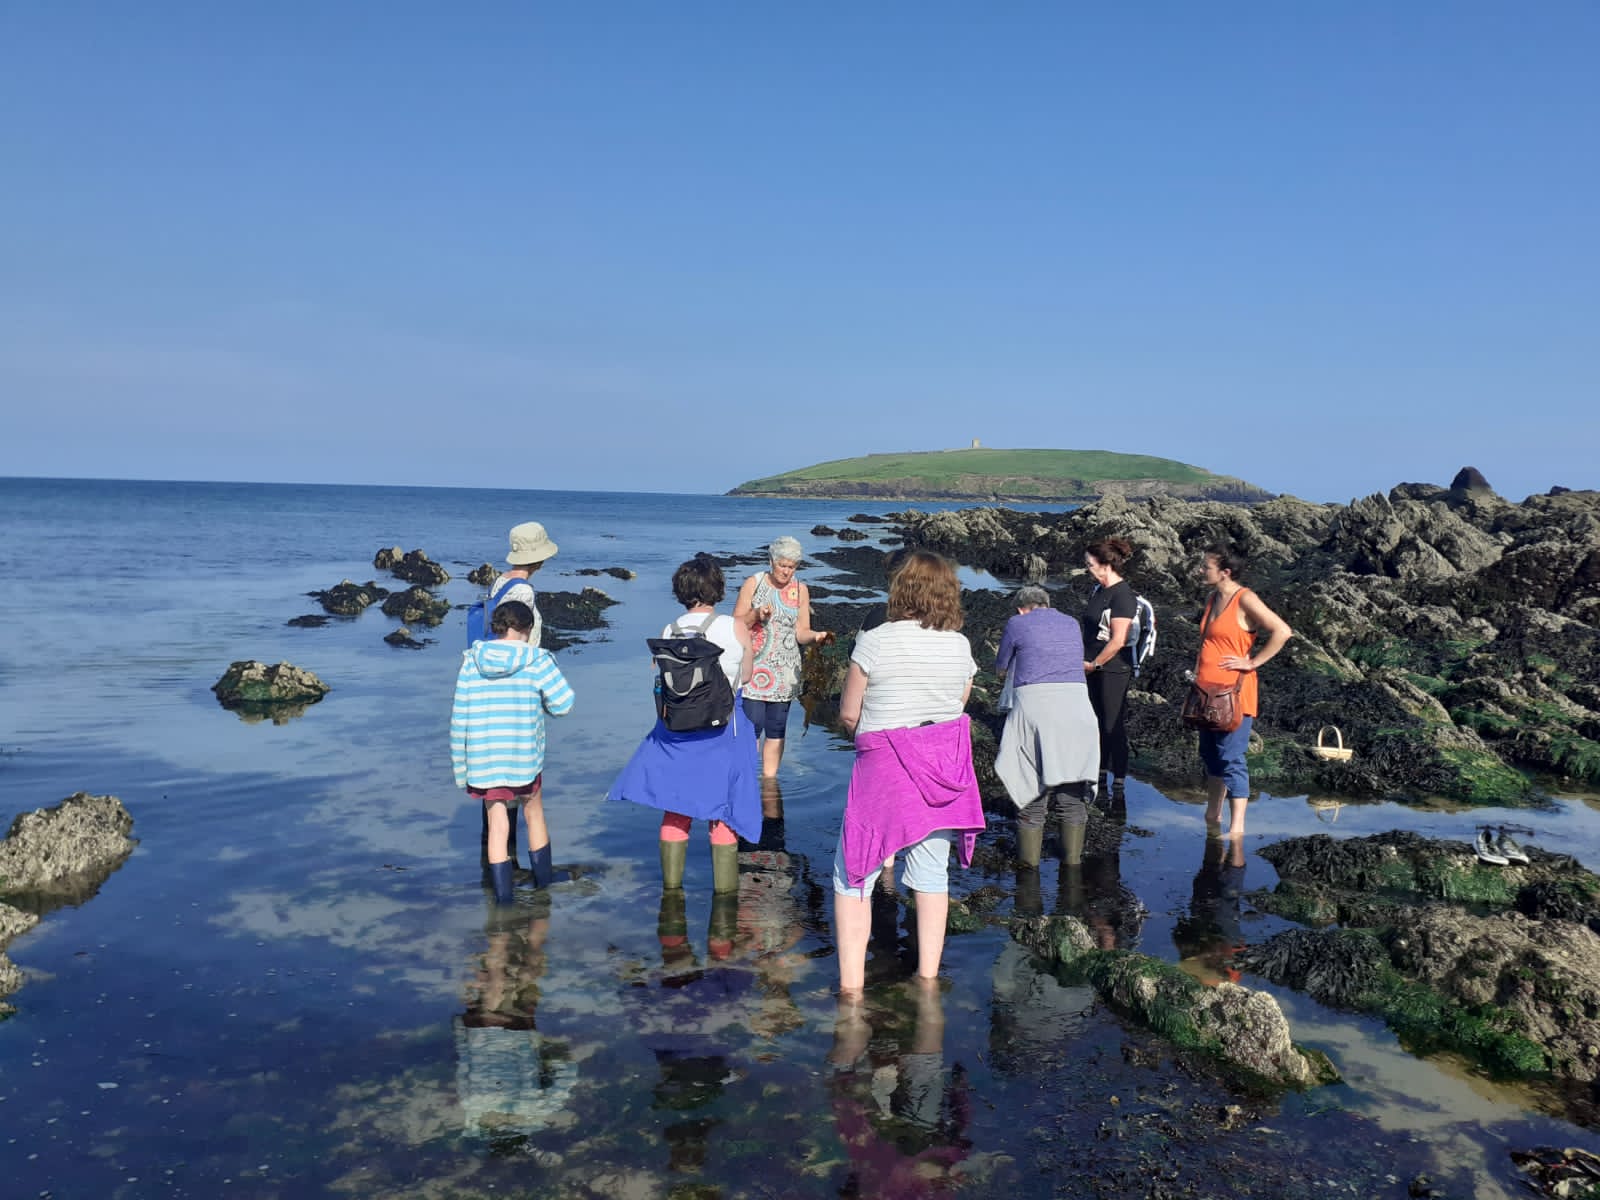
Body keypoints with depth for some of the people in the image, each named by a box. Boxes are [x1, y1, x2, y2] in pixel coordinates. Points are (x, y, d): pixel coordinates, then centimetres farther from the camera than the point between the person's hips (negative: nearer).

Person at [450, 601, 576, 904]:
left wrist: (460, 764, 7)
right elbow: (563, 704, -14)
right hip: (525, 756, -1)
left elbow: (459, 716, 0)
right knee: (534, 814, 19)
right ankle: (542, 881, 32)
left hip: (483, 757, 1)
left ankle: (503, 894, 11)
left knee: (497, 825, 10)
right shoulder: (536, 660, -9)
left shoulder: (472, 660, -1)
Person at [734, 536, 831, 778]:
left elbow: (801, 632, 5)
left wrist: (816, 636, -16)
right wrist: (756, 615, -19)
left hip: (785, 671, 3)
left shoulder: (800, 590, 5)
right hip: (755, 668, -3)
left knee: (777, 728, 7)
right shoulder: (753, 584, -2)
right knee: (752, 725, -7)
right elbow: (736, 624, -1)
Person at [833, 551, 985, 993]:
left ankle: (851, 982, 4)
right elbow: (956, 708, 9)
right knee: (932, 874, 13)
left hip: (885, 769, -4)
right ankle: (928, 976, 20)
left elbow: (848, 714, -5)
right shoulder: (961, 646, 2)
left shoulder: (875, 641, -10)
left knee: (853, 875, 5)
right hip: (945, 766, 5)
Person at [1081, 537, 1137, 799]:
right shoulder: (1098, 589, 10)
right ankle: (1100, 772, 29)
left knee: (1113, 723, -2)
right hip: (1095, 666, 9)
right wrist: (1088, 662, 12)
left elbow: (1118, 641, -20)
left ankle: (1119, 779, 7)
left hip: (1114, 669, -9)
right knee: (1098, 720, 16)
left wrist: (1094, 664, -12)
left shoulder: (1122, 595, -17)